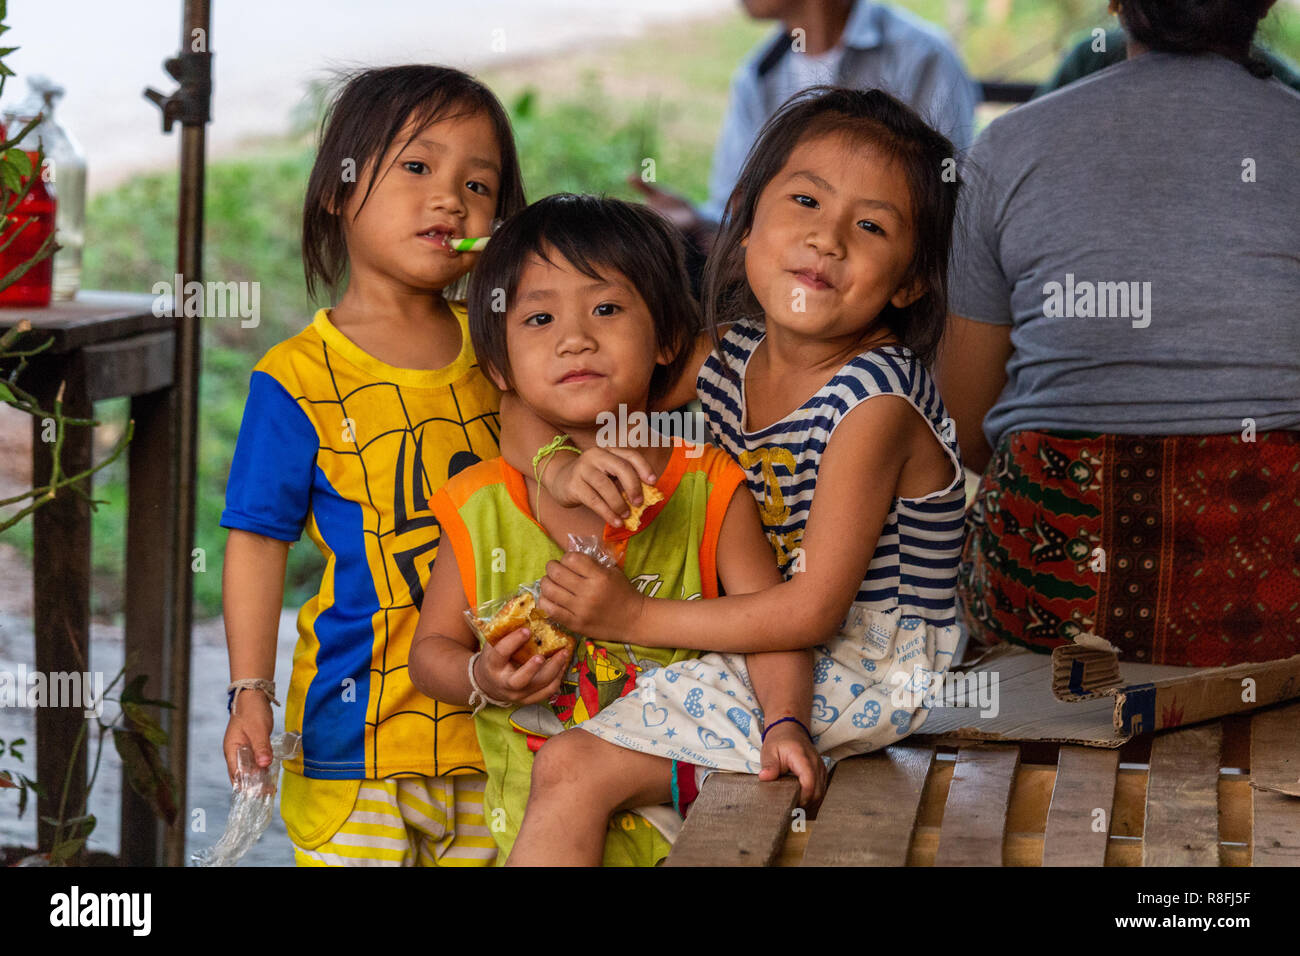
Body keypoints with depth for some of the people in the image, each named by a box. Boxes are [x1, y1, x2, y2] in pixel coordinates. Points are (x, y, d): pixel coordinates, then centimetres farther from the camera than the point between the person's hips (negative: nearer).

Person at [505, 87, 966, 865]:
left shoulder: (876, 400, -20)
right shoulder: (726, 357, 1)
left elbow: (812, 611, -22)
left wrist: (637, 618, -17)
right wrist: (564, 465, -15)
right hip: (762, 645, 8)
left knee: (571, 769, -14)